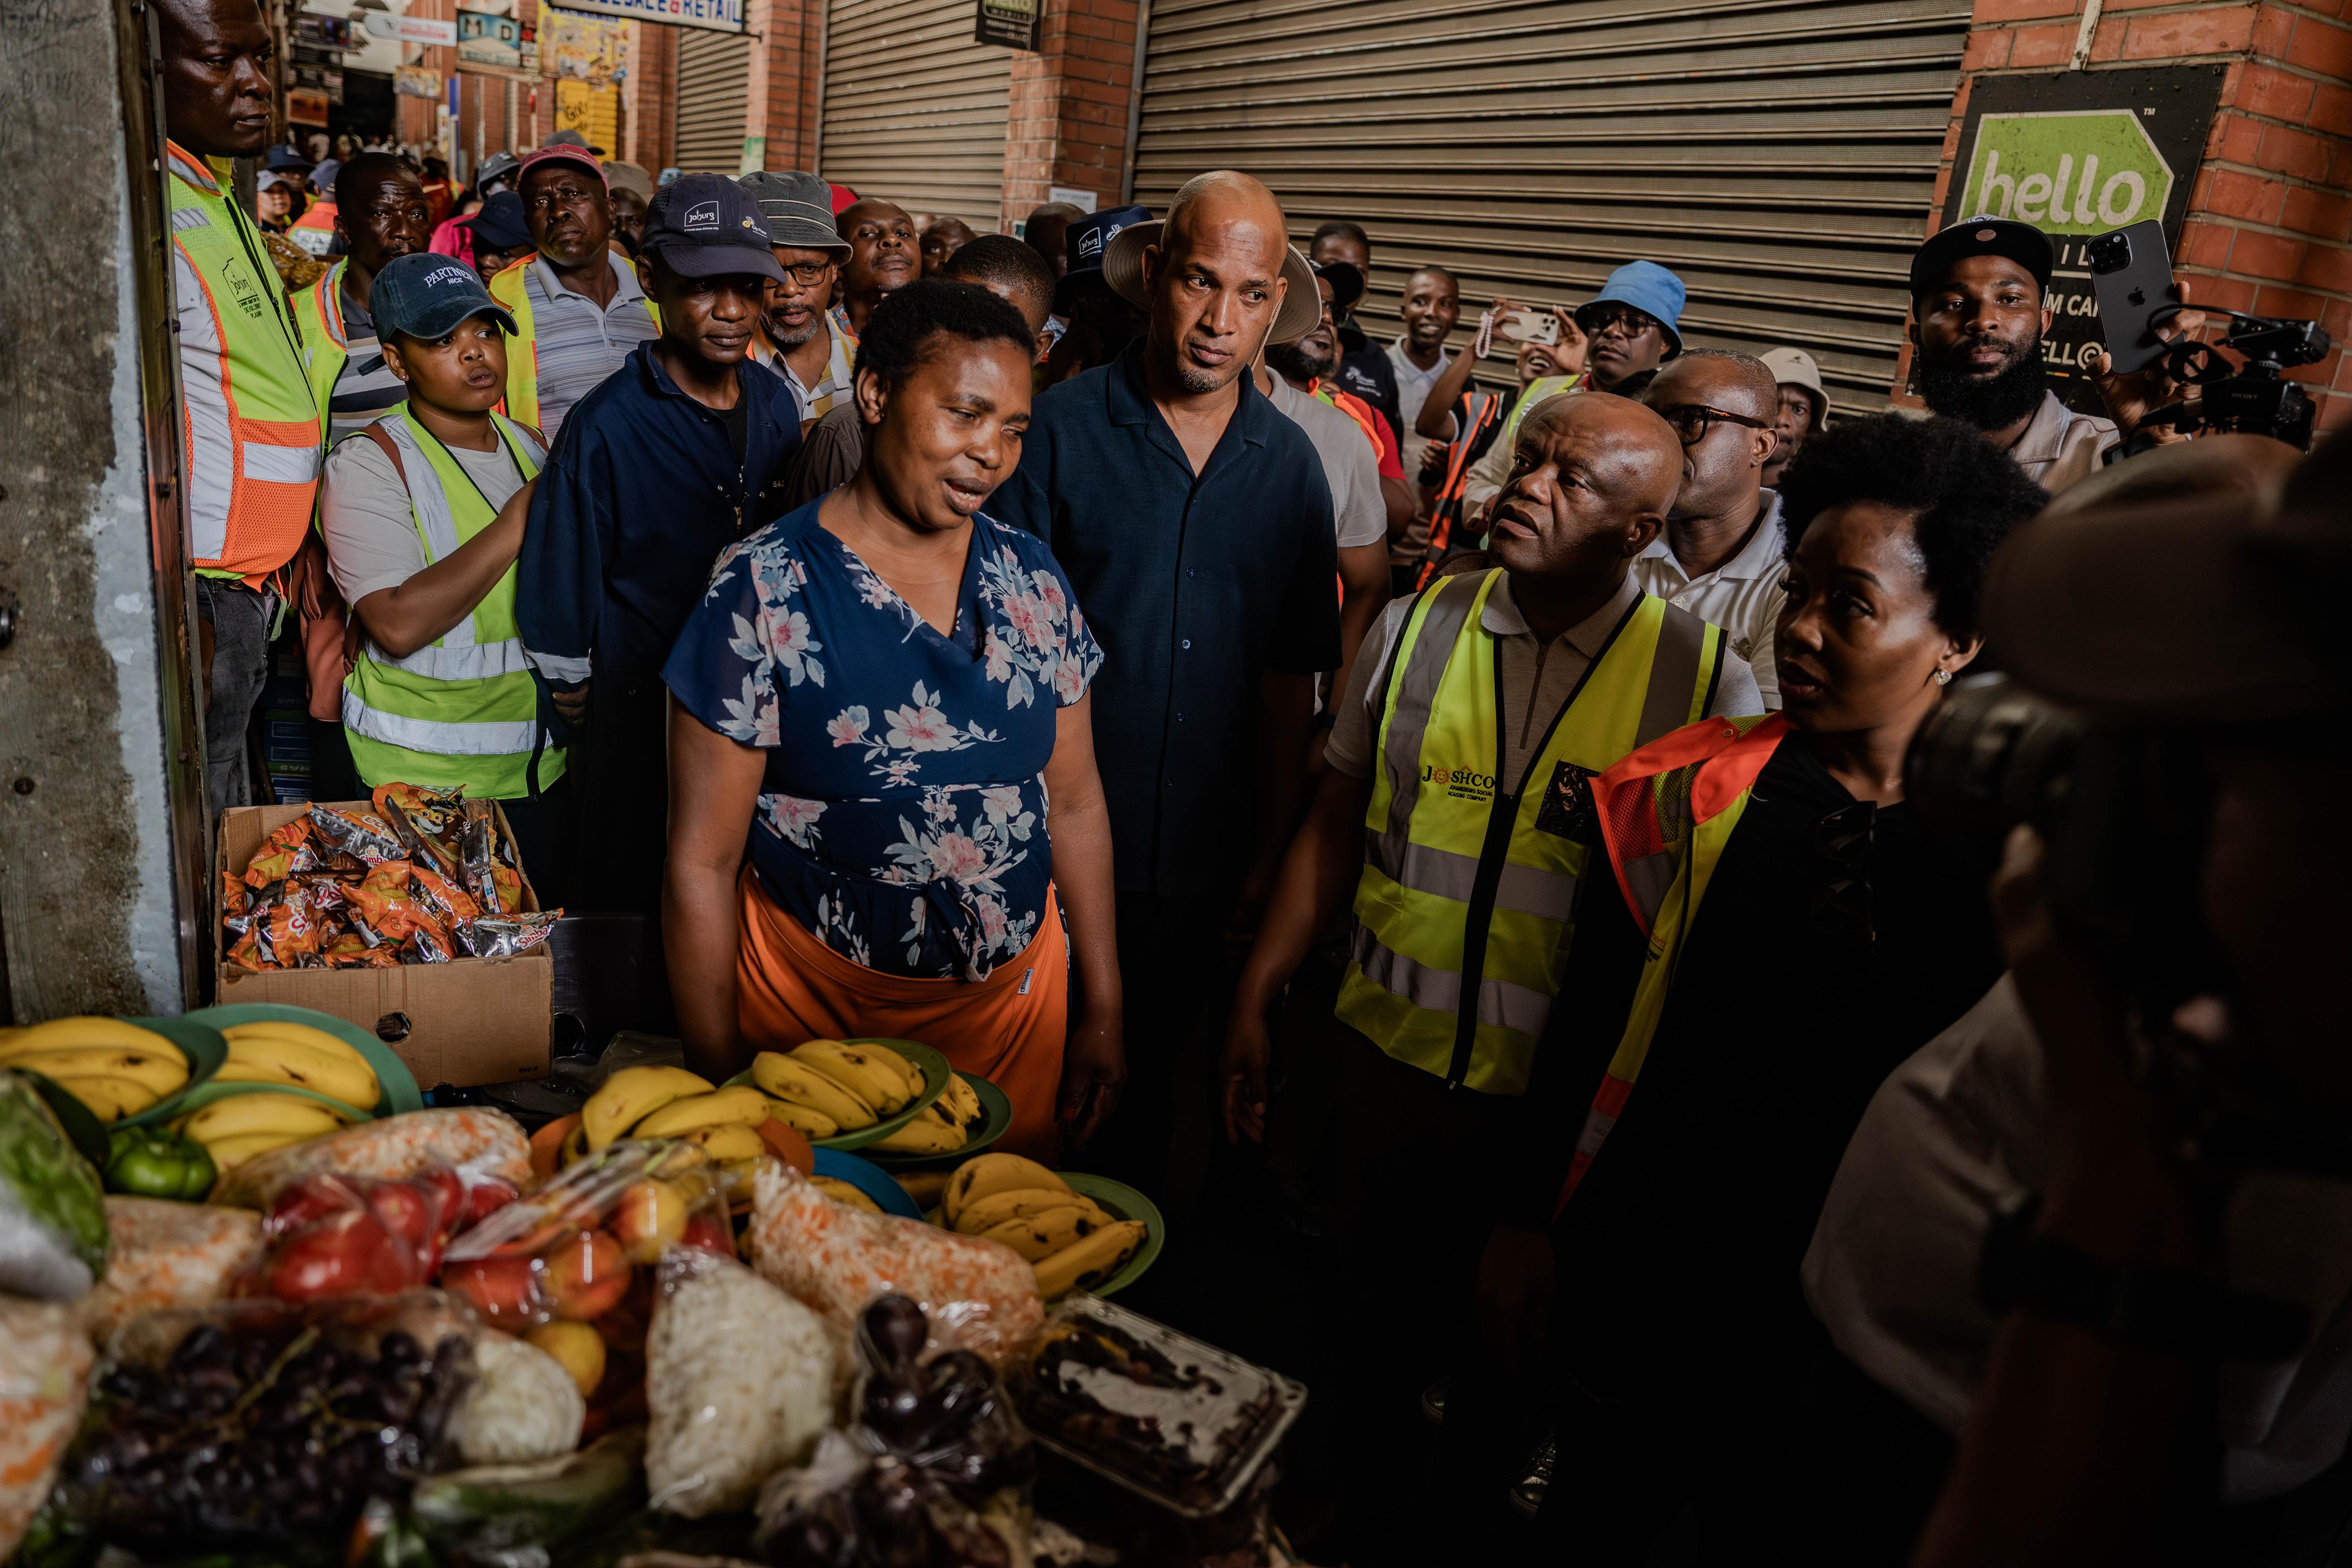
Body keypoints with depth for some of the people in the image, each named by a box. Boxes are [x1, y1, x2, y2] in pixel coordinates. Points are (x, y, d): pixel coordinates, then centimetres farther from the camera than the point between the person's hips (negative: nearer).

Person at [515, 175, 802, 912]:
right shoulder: (608, 426, -14)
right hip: (644, 724, -4)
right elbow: (559, 611, -6)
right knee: (638, 914, 10)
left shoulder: (775, 402, 1)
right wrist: (595, 746, 0)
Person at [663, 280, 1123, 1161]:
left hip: (1014, 998, 4)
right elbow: (702, 864, -10)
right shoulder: (763, 592, -12)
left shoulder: (1032, 580, 0)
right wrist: (721, 1086, -8)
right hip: (815, 1012, -3)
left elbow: (1075, 803, 6)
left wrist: (1104, 1014, 7)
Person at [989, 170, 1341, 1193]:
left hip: (1199, 862, 3)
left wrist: (1269, 856, 7)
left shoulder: (1290, 464, 3)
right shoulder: (1061, 428, -7)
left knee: (1150, 1087, 19)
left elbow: (1290, 677, 8)